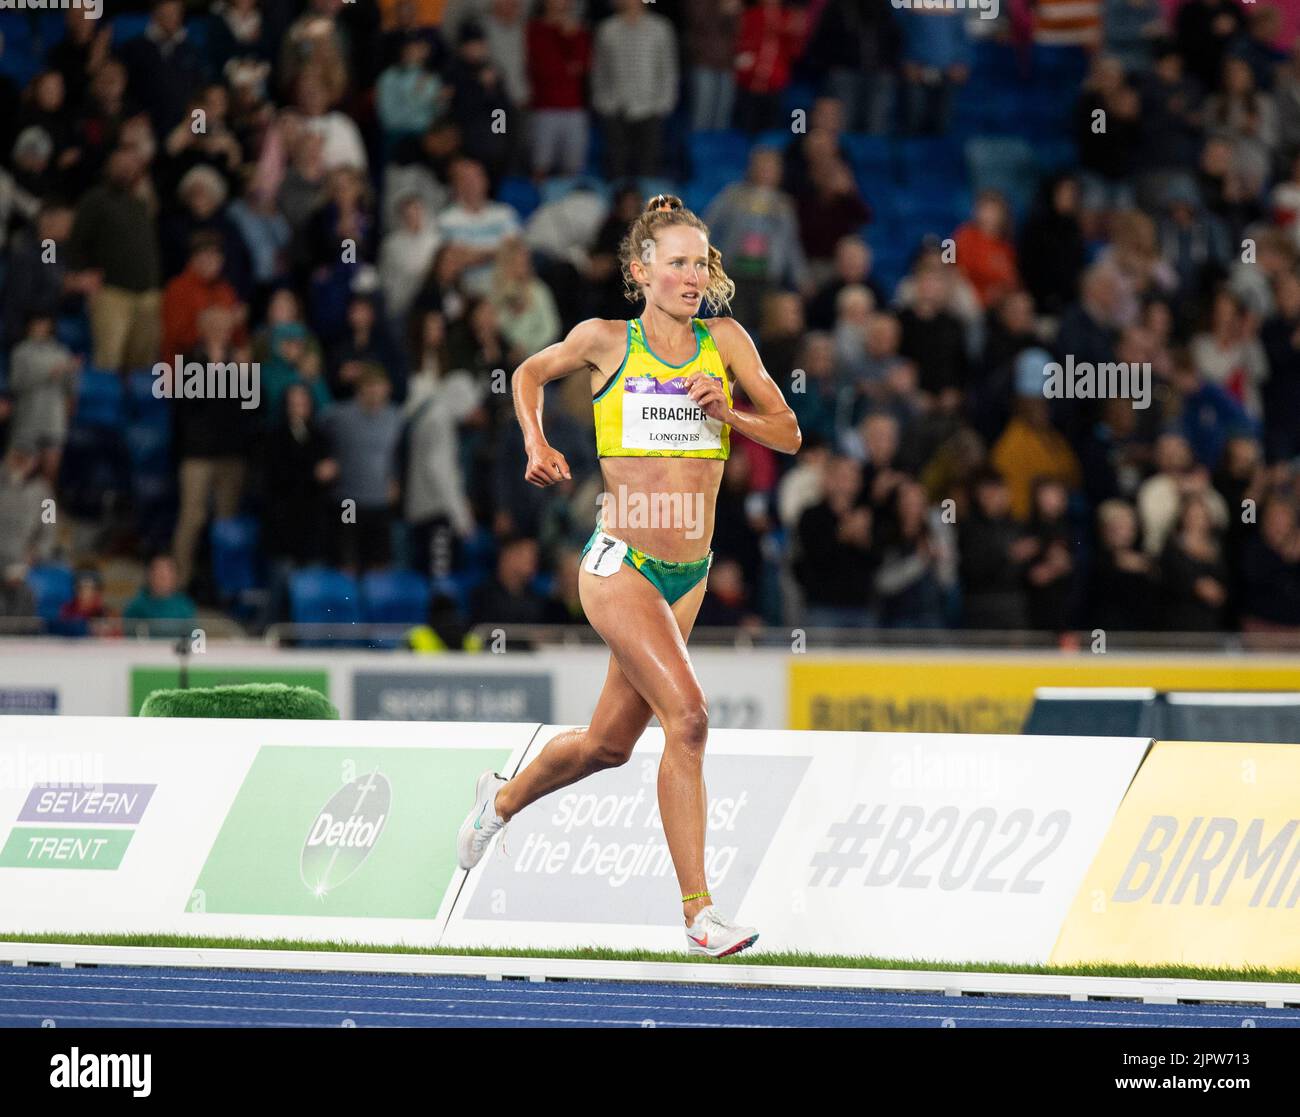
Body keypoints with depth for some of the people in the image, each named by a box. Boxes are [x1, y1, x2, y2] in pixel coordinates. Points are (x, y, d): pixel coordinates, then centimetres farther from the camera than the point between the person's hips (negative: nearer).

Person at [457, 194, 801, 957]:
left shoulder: (725, 342, 4)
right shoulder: (606, 342, -2)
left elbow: (788, 435, 3)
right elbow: (531, 373, 17)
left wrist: (728, 415, -14)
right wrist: (537, 443, 1)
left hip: (688, 577, 5)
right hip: (620, 568, -5)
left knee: (610, 742, 17)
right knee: (688, 715, -21)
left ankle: (504, 798, 47)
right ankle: (698, 909, -20)